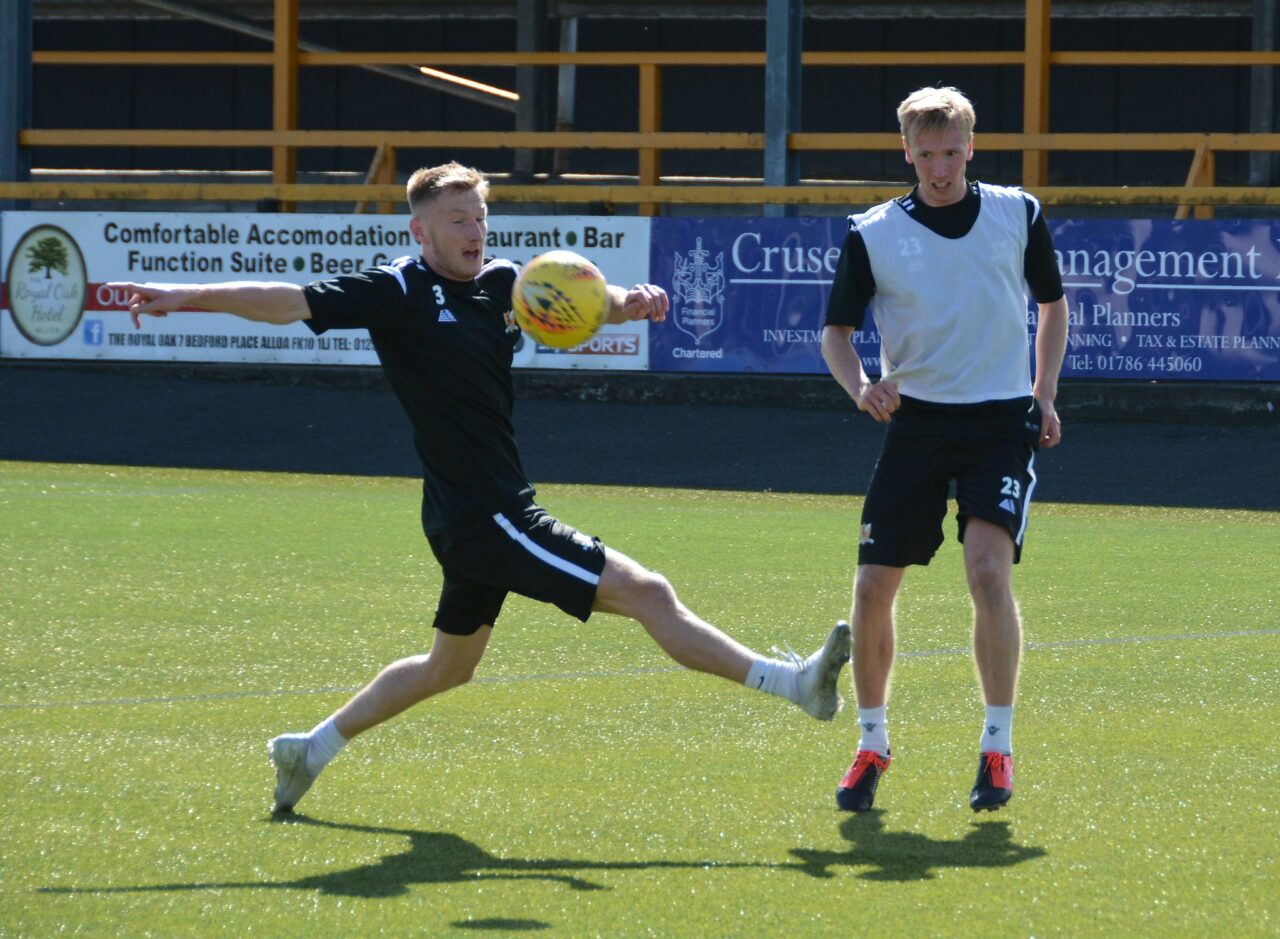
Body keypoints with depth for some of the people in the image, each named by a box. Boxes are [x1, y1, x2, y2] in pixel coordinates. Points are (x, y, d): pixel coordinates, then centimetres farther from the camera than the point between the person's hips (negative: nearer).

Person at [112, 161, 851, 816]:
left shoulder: (502, 283, 8)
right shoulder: (399, 292, -10)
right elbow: (293, 302, -13)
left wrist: (631, 300, -23)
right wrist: (190, 297, -21)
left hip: (486, 516, 9)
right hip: (484, 516, -9)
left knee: (449, 666, 25)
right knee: (648, 593, -11)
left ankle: (314, 748, 34)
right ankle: (789, 683, -10)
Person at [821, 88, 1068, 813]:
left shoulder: (1019, 215, 1)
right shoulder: (873, 234, -1)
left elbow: (1053, 302, 16)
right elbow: (837, 331, 5)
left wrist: (1044, 395, 8)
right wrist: (861, 386, -15)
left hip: (1002, 420, -1)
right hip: (916, 420, 1)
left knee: (989, 569, -20)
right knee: (874, 585, -2)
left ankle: (998, 748, -10)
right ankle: (872, 745, 18)